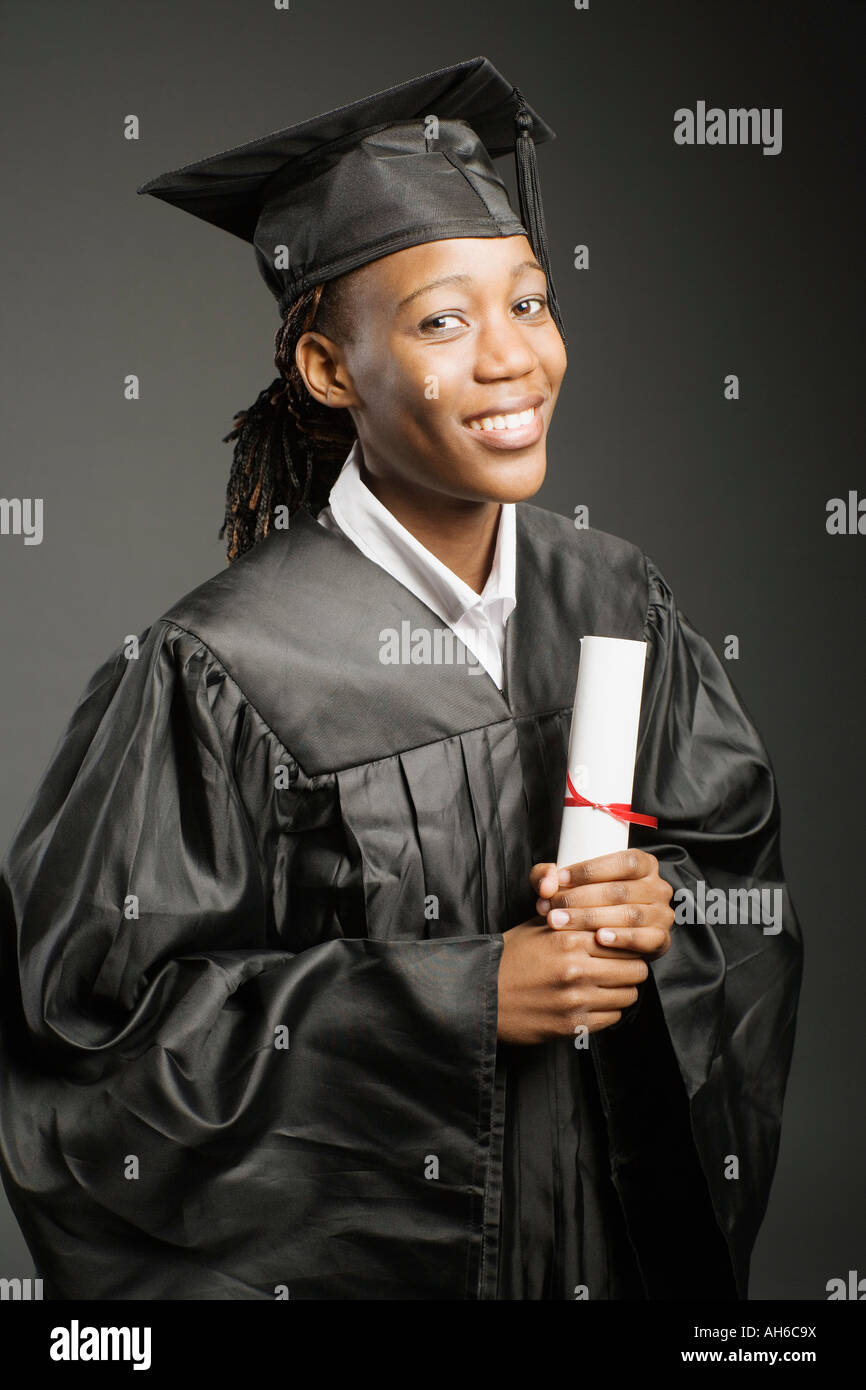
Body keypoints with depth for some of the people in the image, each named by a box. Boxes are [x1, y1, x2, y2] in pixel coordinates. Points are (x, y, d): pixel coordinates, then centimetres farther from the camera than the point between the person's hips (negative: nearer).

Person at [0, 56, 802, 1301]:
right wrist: (466, 998, -22)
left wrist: (665, 902, -17)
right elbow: (113, 1000, -18)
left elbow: (748, 860, 6)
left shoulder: (614, 600, -4)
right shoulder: (219, 673, -20)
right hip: (350, 1248, -4)